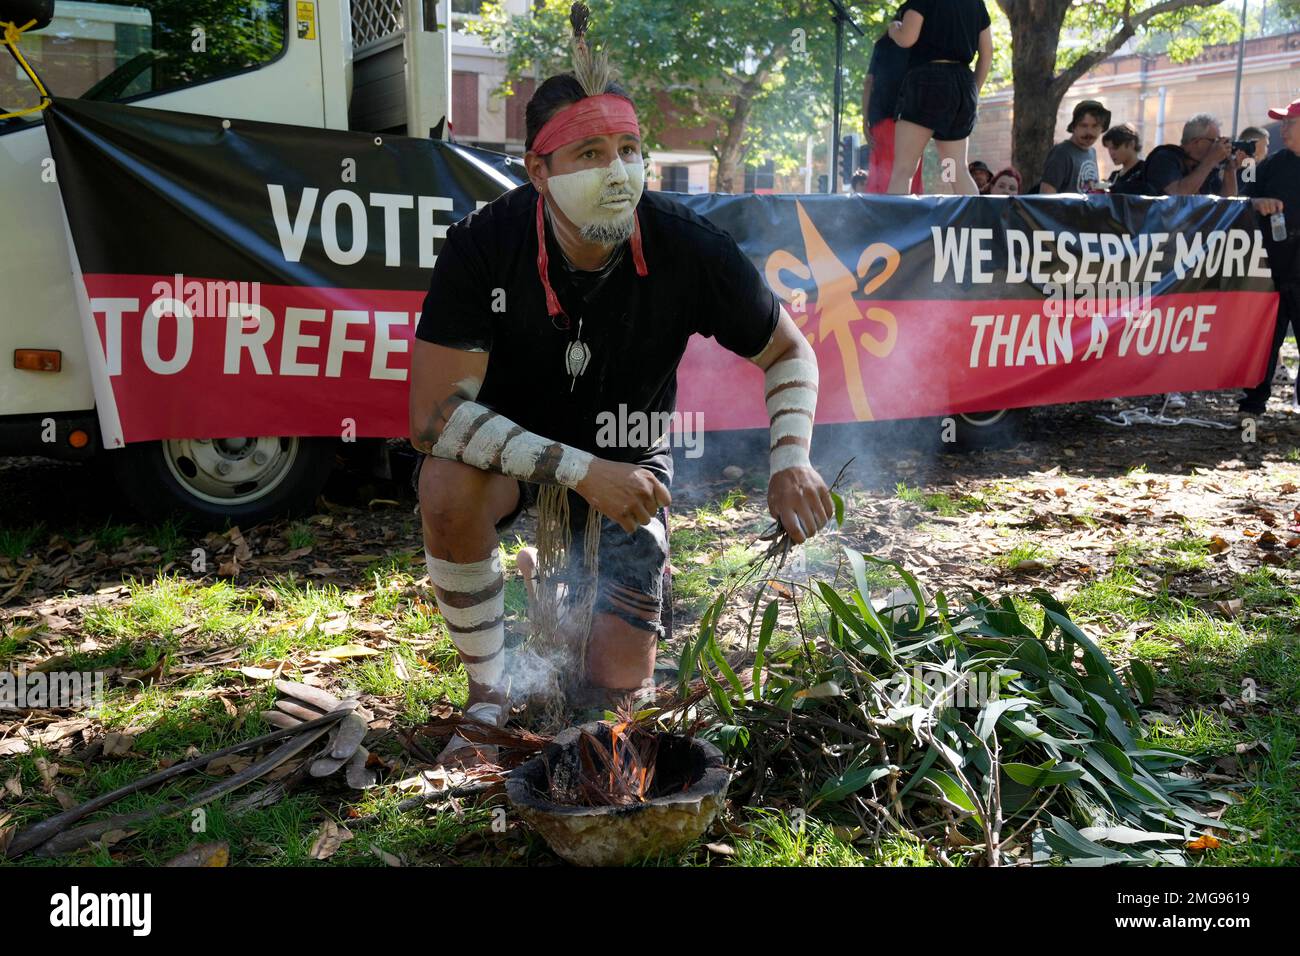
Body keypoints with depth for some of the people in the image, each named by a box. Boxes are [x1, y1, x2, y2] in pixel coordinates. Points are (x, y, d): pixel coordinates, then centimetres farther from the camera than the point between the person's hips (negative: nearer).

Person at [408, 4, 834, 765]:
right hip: (513, 447, -1)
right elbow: (434, 415, -28)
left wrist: (792, 461, -23)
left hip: (629, 461, 1)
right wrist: (578, 470, -35)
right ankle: (490, 695, -11)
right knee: (450, 491, -38)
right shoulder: (483, 249, -27)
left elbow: (789, 352, -6)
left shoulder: (691, 251, -23)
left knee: (618, 684, -6)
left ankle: (562, 593, 32)